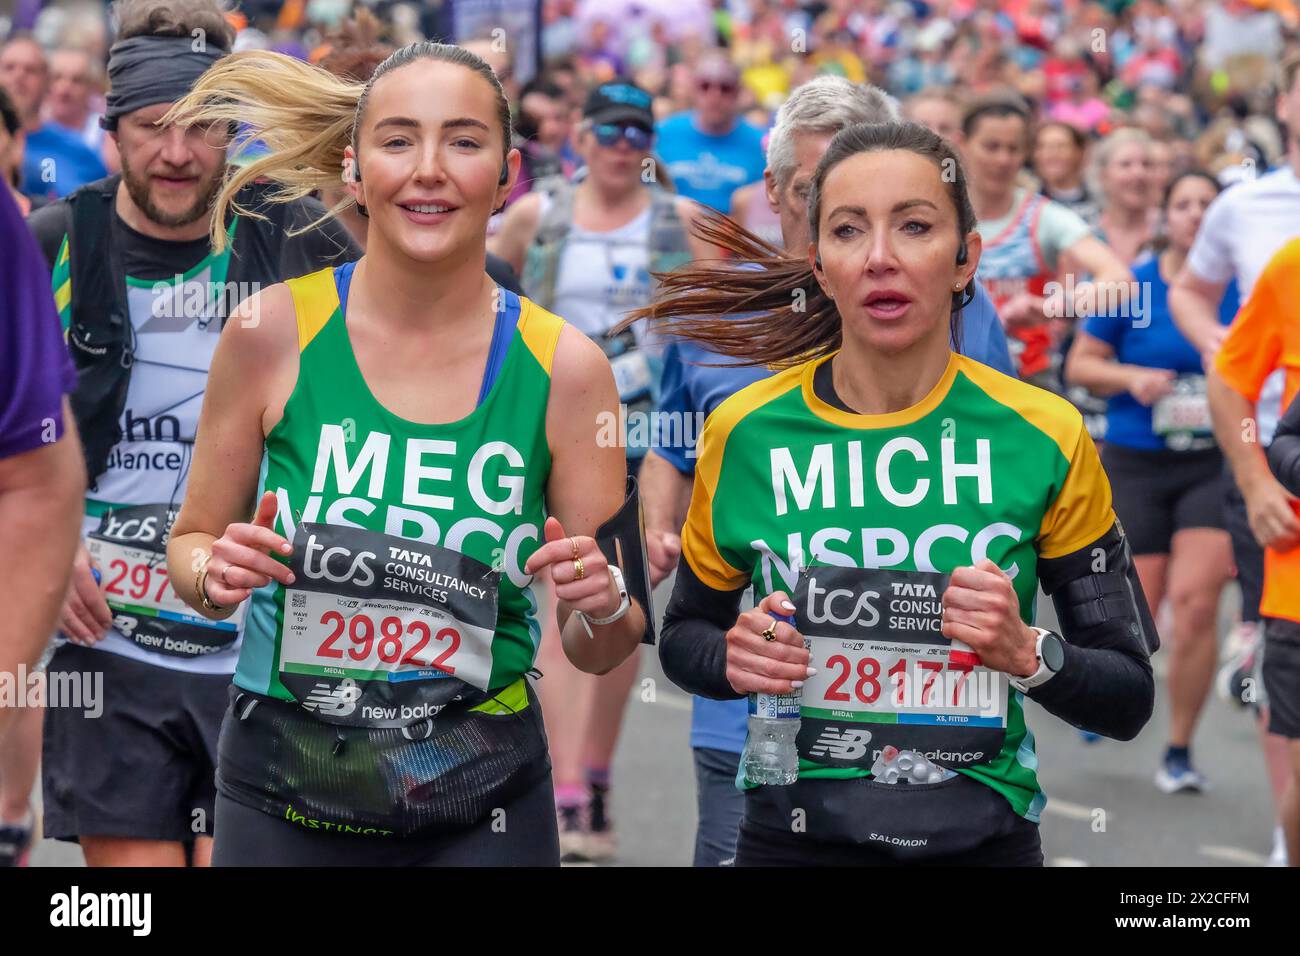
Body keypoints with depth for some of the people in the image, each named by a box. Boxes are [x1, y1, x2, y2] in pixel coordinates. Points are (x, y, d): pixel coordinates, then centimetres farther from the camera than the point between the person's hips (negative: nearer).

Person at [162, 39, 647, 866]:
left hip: (480, 807, 0)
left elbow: (600, 652, 0)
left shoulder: (564, 365, -7)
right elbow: (192, 542, 5)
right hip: (281, 791, 0)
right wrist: (216, 573, -16)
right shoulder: (272, 331, -8)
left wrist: (603, 607, -21)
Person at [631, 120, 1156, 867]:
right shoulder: (744, 433, -7)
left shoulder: (1047, 437, -9)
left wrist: (1028, 654, -21)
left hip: (986, 837, 0)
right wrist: (733, 658, -13)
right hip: (795, 836, 0)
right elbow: (683, 637, 8)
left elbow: (1129, 700, -2)